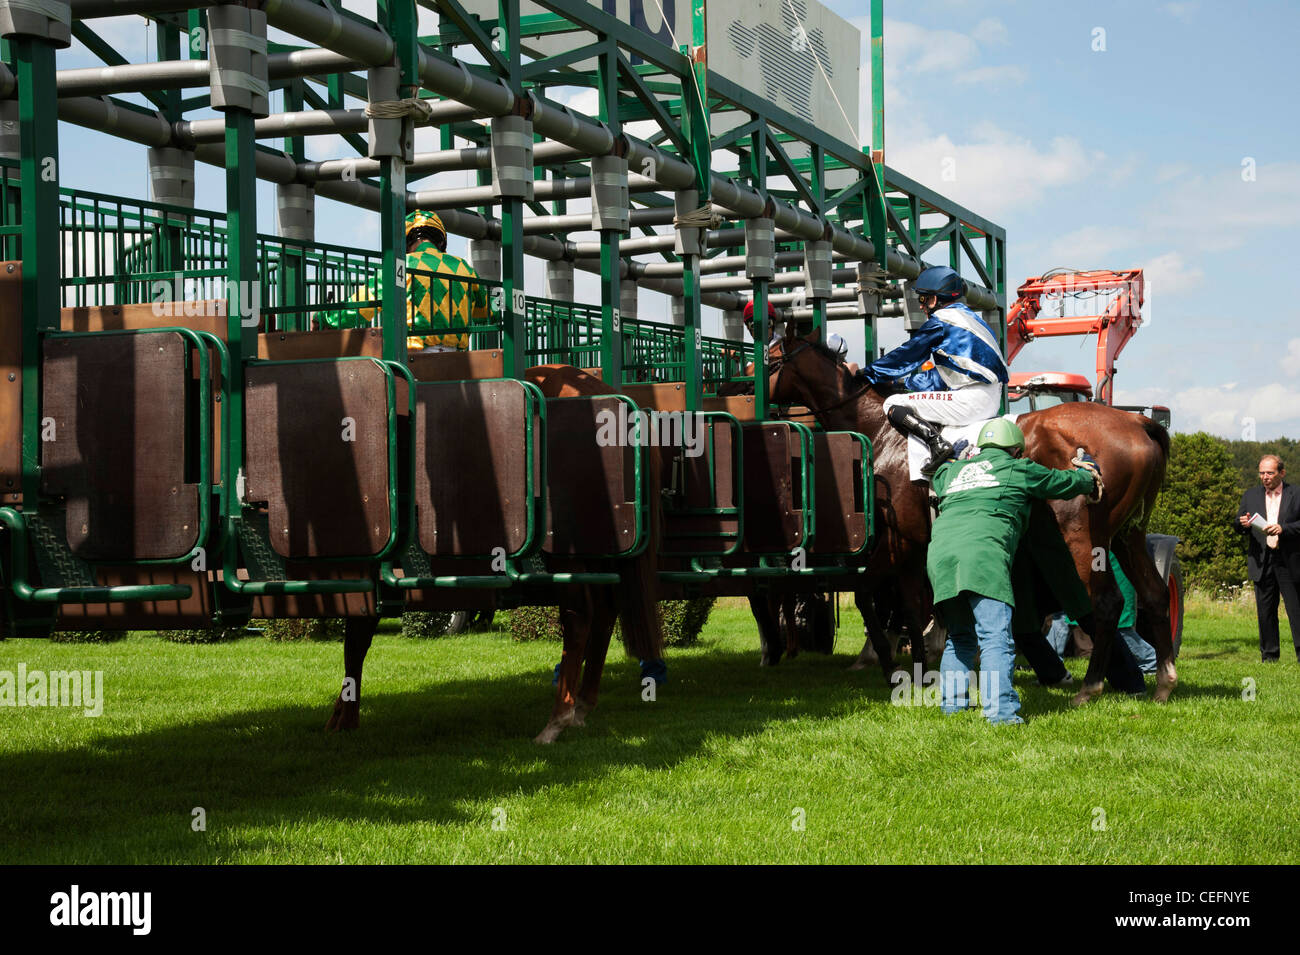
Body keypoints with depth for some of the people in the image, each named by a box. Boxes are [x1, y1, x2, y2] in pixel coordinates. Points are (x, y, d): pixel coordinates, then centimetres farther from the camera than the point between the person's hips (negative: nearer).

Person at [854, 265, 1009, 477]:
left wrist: (865, 374, 9)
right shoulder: (968, 316, 21)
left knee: (893, 406, -9)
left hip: (971, 400, -10)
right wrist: (911, 381, 29)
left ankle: (937, 443, -25)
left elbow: (906, 356, -1)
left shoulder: (940, 322, -7)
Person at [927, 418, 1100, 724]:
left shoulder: (951, 471, 29)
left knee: (960, 637, 21)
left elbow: (939, 481, 53)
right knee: (996, 637, -10)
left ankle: (952, 700, 21)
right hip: (983, 553, -5)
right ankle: (999, 709, -20)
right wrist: (1088, 476, 49)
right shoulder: (1018, 469, 17)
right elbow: (1063, 483, 29)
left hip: (940, 551, 6)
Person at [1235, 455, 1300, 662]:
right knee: (1265, 612, 6)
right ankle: (1269, 654, 12)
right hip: (1262, 563, 3)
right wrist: (1242, 523, -11)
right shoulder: (1250, 496, 13)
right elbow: (1237, 526, 12)